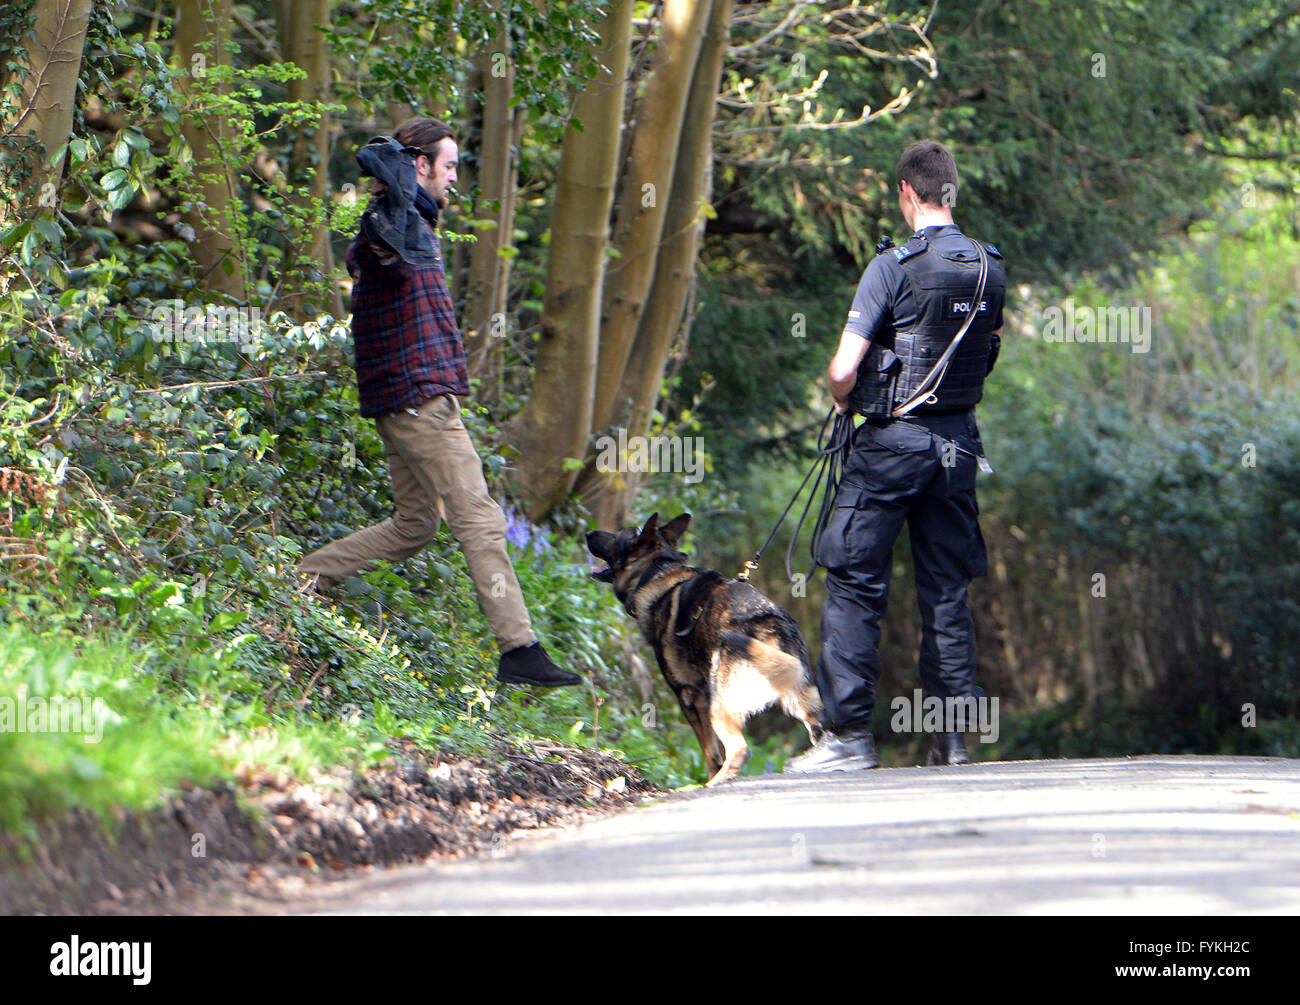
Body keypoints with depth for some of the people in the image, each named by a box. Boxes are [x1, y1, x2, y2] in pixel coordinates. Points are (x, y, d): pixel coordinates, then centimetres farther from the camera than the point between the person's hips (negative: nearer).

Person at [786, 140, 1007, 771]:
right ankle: (954, 736, 10)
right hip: (959, 439, 6)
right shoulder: (991, 270, 4)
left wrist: (843, 402, 3)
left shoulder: (893, 268, -15)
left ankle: (848, 732, -2)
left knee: (854, 582, 0)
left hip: (893, 438, -6)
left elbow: (842, 370, -17)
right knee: (947, 588, 10)